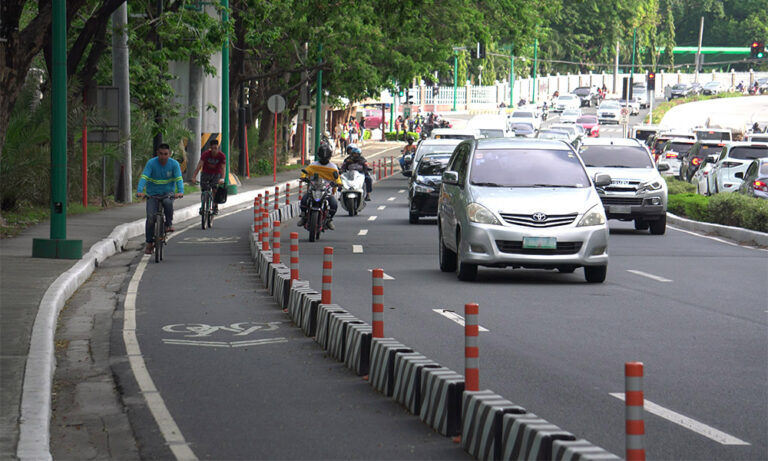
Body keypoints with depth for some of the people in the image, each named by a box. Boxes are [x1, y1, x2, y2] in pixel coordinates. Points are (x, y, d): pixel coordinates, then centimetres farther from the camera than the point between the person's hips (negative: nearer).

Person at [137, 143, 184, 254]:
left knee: (168, 202, -35)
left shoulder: (174, 164, -9)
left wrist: (180, 191, -37)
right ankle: (149, 243, -2)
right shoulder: (151, 163, -12)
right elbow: (144, 177, -22)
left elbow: (179, 179, -18)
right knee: (150, 217, -12)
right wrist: (139, 191, -39)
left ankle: (169, 224, -12)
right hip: (152, 194, 0)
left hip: (168, 192, 0)